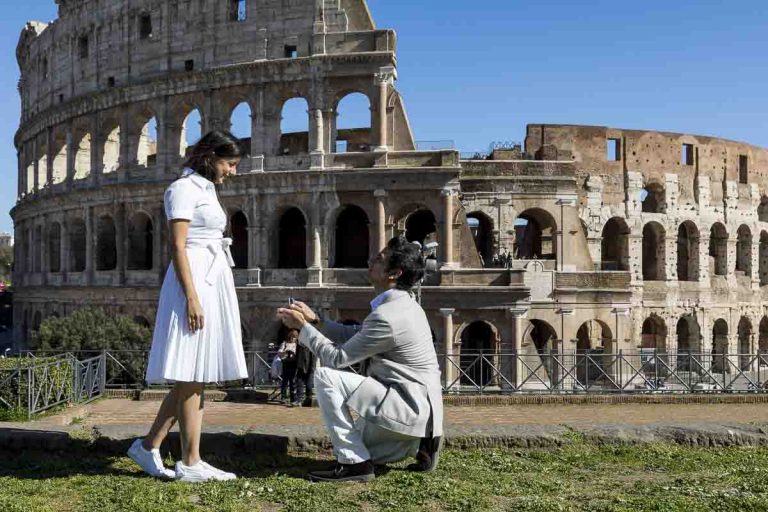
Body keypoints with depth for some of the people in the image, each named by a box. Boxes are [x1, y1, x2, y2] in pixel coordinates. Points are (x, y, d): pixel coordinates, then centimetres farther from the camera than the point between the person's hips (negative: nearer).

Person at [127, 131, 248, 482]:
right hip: (193, 283, -9)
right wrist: (191, 297, -21)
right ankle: (190, 463, 2)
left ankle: (149, 446, 17)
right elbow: (178, 247, -14)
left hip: (213, 283, 9)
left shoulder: (206, 190, 21)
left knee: (193, 376, 9)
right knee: (192, 375, -5)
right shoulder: (184, 188, -6)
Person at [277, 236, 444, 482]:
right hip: (417, 406, 10)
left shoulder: (387, 316, -24)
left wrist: (303, 327, -8)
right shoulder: (400, 304, 8)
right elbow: (354, 335, 16)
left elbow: (337, 357, -18)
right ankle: (418, 441, 16)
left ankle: (353, 462, -12)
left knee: (325, 376, -20)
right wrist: (315, 320, 5)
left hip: (409, 407, -10)